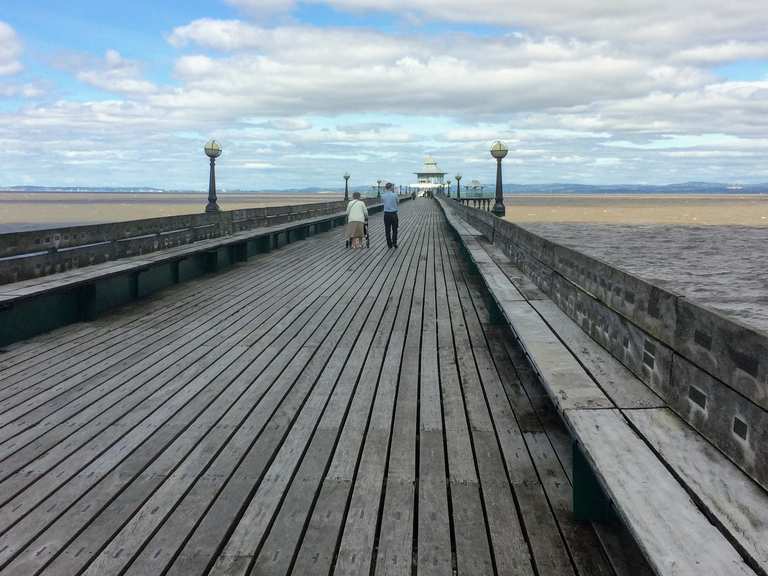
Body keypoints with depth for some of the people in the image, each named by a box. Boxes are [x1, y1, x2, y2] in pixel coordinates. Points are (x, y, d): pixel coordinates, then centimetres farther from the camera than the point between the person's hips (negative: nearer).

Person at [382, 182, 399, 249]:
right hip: (394, 214, -1)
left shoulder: (383, 196, -4)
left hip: (386, 214, 1)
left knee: (387, 230, 8)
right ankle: (394, 243, 0)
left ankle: (389, 244, 11)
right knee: (394, 229, 9)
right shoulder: (394, 195, -9)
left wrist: (384, 191, 12)